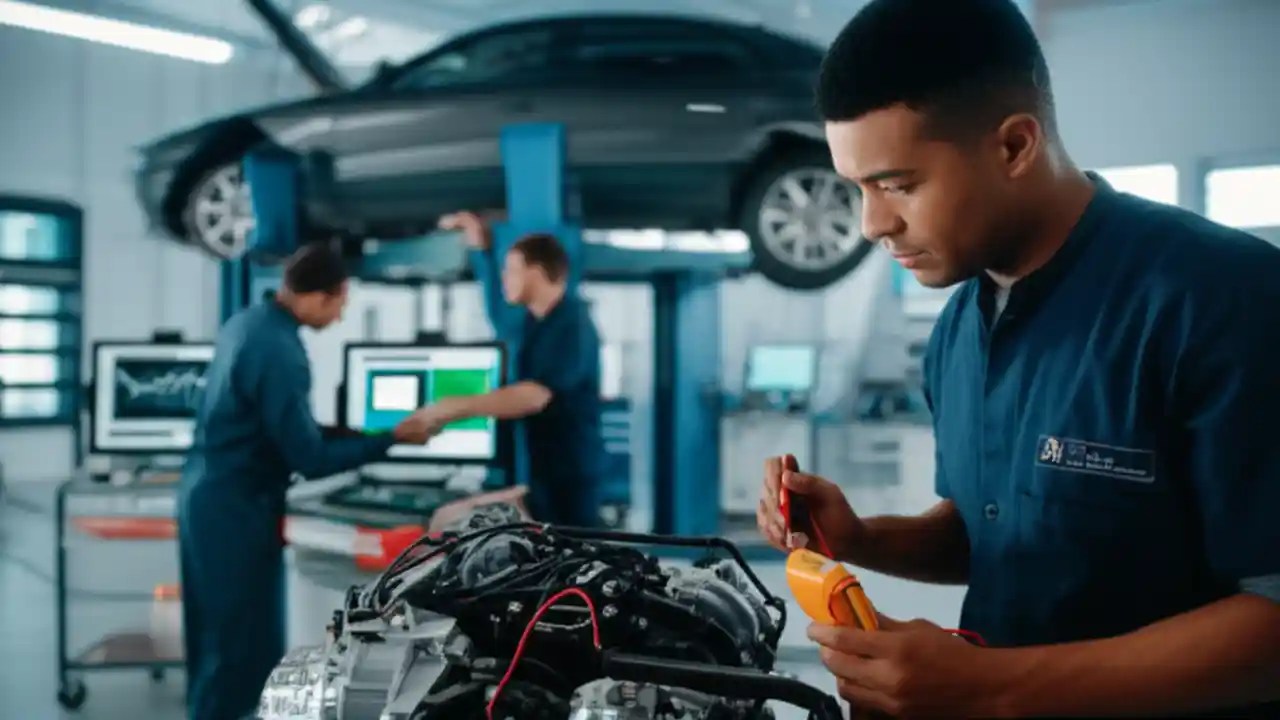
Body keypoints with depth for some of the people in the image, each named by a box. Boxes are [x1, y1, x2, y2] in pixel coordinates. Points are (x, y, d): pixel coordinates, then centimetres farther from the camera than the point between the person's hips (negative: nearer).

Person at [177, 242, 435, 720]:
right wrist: (393, 439, -15)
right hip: (236, 509, -9)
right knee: (243, 644, 2)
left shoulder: (247, 321, 4)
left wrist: (339, 430, 15)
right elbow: (310, 459, -21)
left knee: (217, 635, 19)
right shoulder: (279, 352, -24)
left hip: (207, 496, 10)